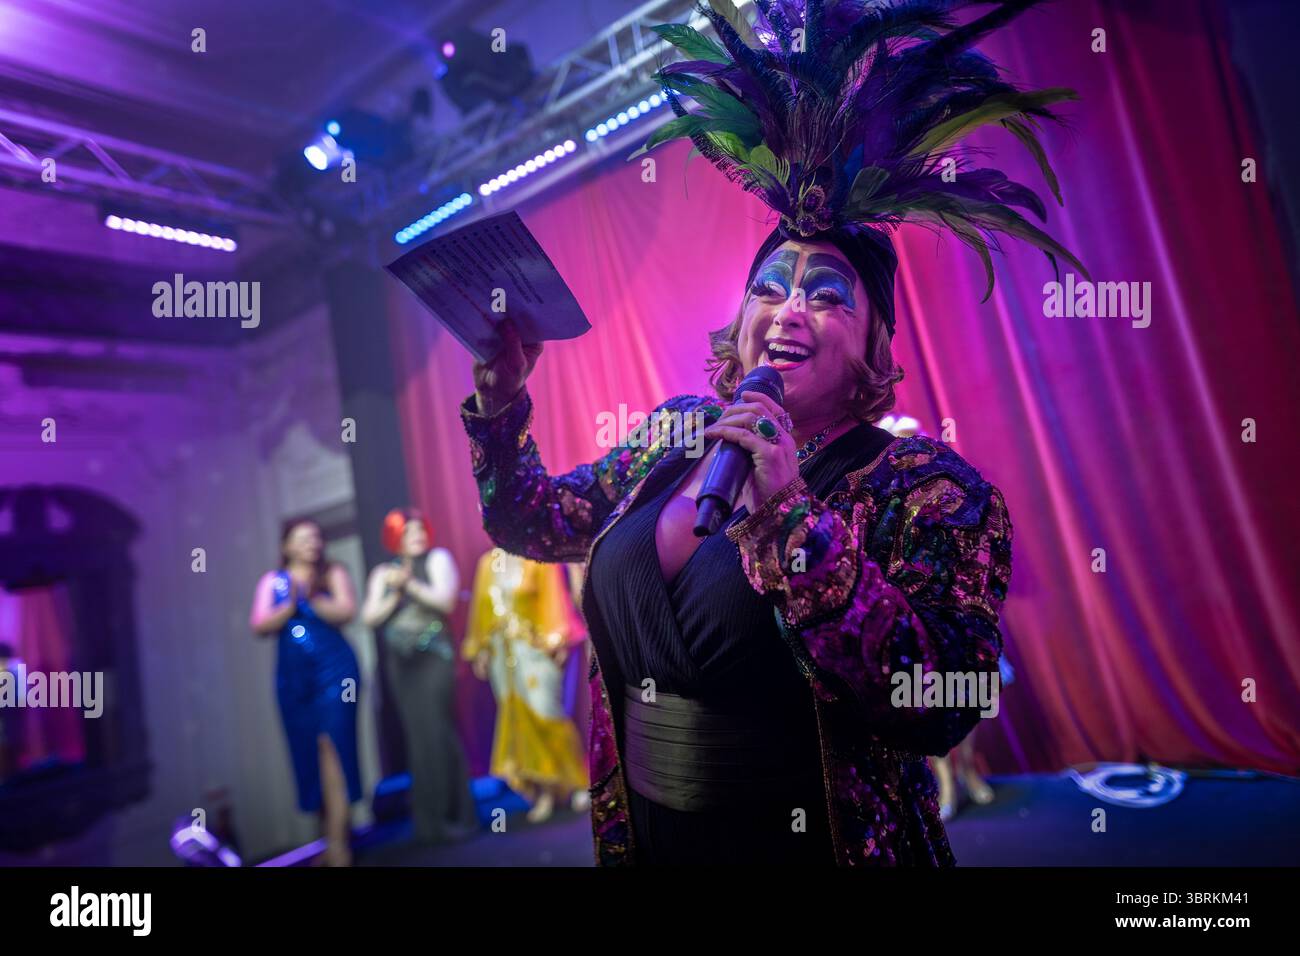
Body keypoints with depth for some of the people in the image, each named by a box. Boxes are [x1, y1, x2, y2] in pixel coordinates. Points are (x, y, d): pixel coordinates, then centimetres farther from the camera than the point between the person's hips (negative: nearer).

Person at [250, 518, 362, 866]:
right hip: (293, 677, 3)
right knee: (308, 754, 7)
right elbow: (259, 627, 0)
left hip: (334, 670, -3)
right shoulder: (272, 581, 10)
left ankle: (339, 843, -7)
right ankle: (328, 832, 19)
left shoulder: (333, 573, 6)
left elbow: (346, 612, -7)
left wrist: (312, 599, -18)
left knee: (333, 746, -9)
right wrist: (290, 606, -13)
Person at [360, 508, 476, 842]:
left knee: (437, 730, -9)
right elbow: (370, 617, 4)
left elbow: (445, 599, -9)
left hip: (433, 655, -3)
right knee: (416, 734, 3)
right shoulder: (382, 573, 14)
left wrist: (409, 583, -13)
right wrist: (395, 593, -9)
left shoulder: (438, 558, 5)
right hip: (401, 661, 4)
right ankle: (428, 818, 10)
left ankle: (454, 813, -1)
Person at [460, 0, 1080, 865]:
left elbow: (940, 712, -27)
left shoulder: (929, 492, -16)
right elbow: (534, 526, 9)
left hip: (818, 842, -4)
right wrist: (501, 400, -6)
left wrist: (789, 517, -33)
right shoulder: (673, 435, -1)